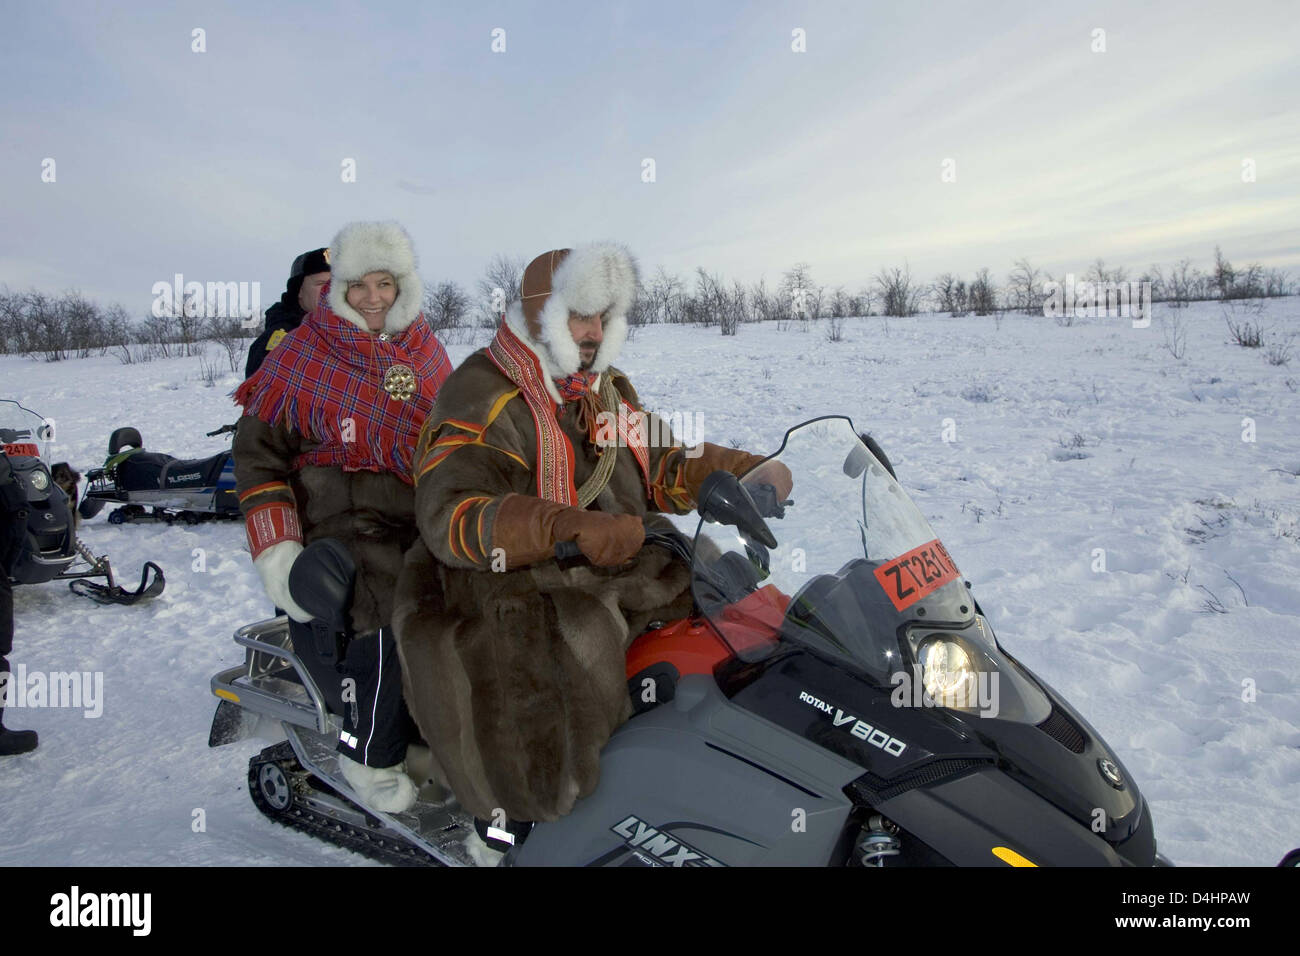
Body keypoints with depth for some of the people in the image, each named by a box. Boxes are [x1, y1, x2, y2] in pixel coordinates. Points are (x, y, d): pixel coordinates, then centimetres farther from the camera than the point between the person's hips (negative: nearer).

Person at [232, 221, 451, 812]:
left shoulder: (426, 352, 15)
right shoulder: (304, 357, 2)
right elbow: (257, 452, 2)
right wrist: (275, 551, -8)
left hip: (424, 520, 5)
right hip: (340, 524, -4)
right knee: (388, 615, -30)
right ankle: (370, 757, -8)